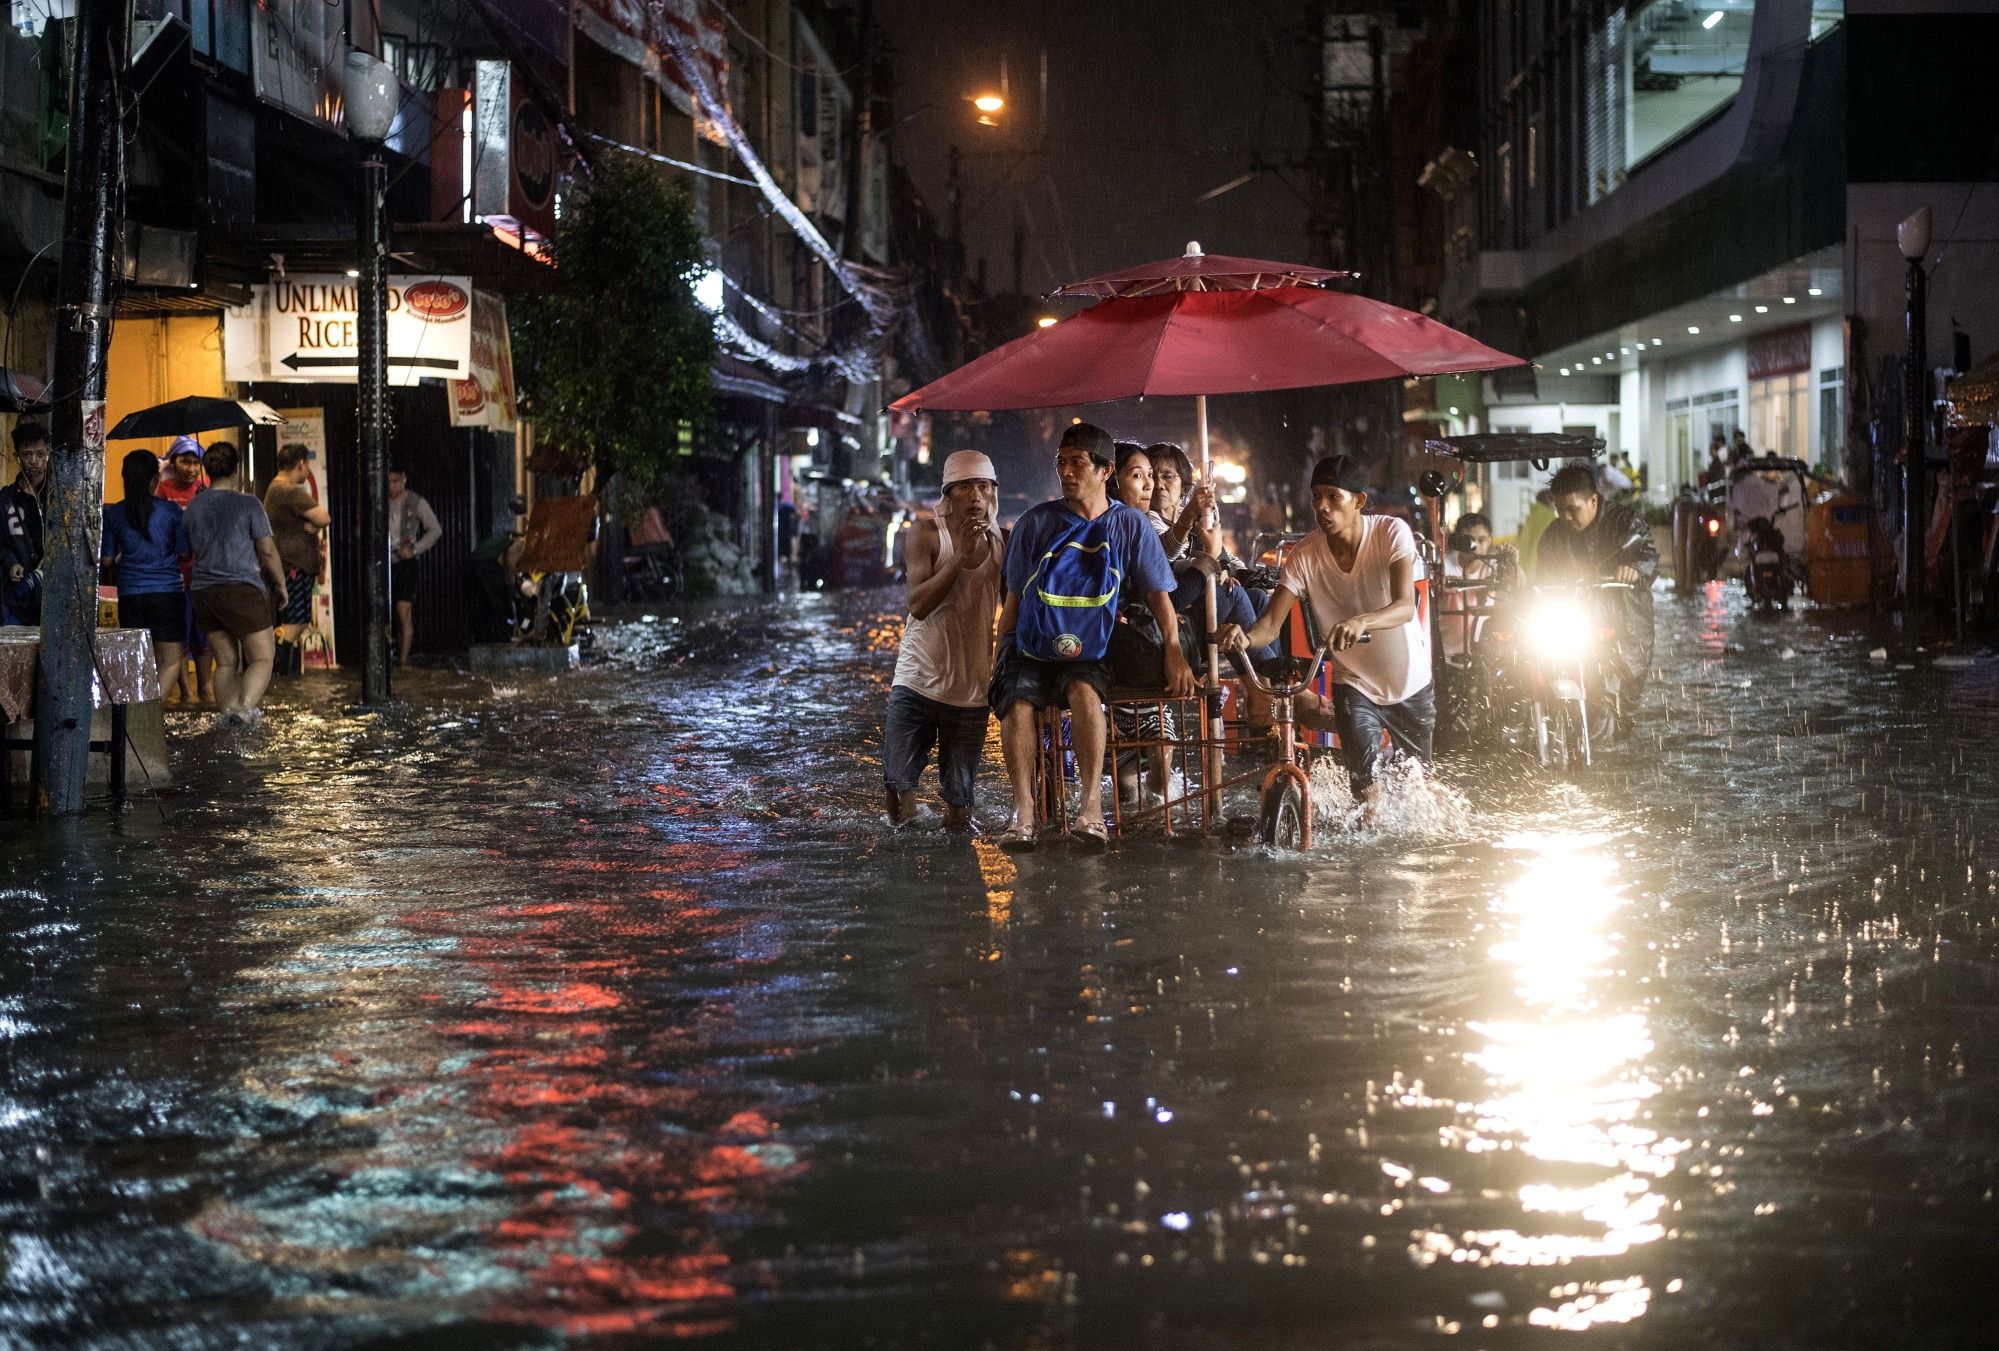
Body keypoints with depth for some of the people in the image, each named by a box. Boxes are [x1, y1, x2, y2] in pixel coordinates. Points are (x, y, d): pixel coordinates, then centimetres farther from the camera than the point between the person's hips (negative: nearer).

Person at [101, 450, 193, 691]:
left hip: (130, 593, 2)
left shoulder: (113, 513, 1)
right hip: (167, 590, -2)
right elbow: (185, 554, 0)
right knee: (170, 660, 3)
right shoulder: (170, 511, -4)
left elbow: (107, 560, 6)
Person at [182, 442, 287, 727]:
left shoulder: (193, 508, 9)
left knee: (226, 662, 12)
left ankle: (227, 714, 5)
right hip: (242, 587, -5)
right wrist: (280, 585, 7)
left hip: (204, 593, 5)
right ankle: (244, 707, -26)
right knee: (262, 658, -3)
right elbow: (267, 550, -4)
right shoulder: (247, 503, -5)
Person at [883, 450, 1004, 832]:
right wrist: (962, 554, -24)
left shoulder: (1002, 543, 4)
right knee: (898, 791, -9)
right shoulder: (928, 534, -6)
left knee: (958, 805, 1)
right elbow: (919, 605, -17)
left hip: (970, 692, 2)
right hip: (917, 683, -2)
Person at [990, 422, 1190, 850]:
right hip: (1030, 649, 1)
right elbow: (1014, 598, 11)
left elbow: (1158, 593, 3)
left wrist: (1174, 653, -9)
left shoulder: (1130, 526, 4)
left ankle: (1092, 805, -38)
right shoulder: (1035, 523, 5)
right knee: (1017, 702, -30)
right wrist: (1001, 656, 5)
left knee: (1085, 693, -35)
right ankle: (1023, 811, -35)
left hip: (1087, 655, -1)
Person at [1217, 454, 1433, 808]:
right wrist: (1245, 637, -48)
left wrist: (1362, 622, -57)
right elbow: (1272, 623, -22)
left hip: (1410, 682, 0)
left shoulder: (1391, 533, -22)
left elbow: (1405, 605, -35)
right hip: (1355, 683, 0)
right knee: (1365, 781, -20)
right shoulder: (1305, 556, -17)